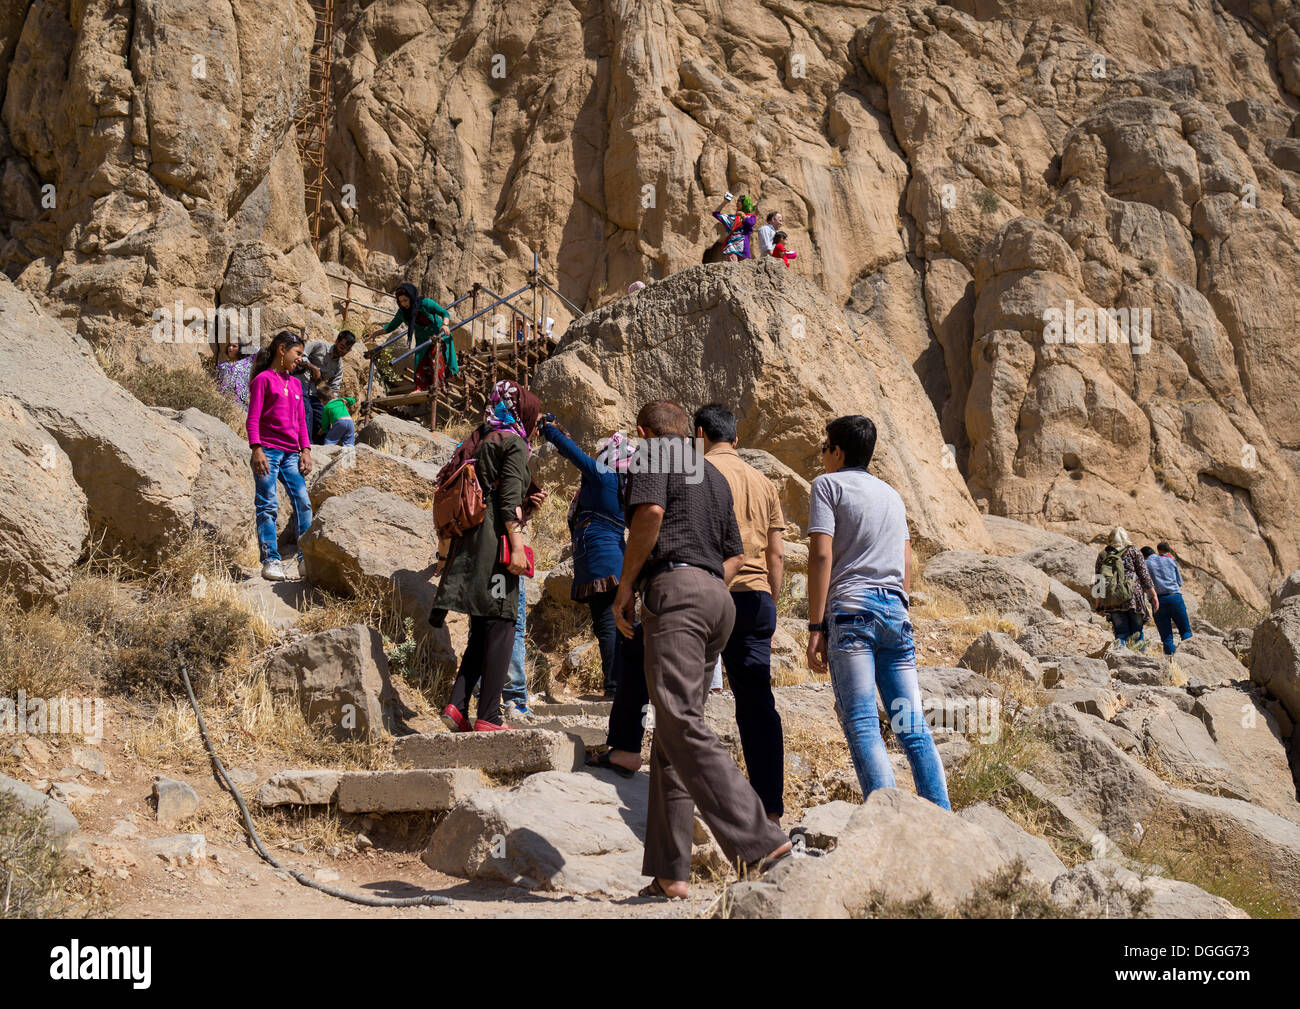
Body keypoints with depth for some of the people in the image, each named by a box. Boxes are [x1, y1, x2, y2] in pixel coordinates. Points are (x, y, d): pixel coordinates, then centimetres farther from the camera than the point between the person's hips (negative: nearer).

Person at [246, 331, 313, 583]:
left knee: (303, 502, -2)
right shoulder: (263, 379, -1)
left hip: (291, 454, 6)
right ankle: (271, 561, -4)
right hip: (268, 452, -6)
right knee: (267, 506, -5)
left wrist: (305, 451, 12)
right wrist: (257, 450, -15)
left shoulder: (295, 383, 19)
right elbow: (253, 418, -6)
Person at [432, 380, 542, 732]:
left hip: (469, 544, 8)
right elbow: (509, 500, -13)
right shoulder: (513, 442, -2)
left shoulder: (479, 444, 22)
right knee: (501, 627, -6)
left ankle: (456, 704, -2)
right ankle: (488, 716, -10)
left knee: (482, 631, 11)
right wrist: (517, 545, -17)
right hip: (496, 542, -8)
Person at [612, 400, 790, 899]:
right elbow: (735, 554, 33)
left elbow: (650, 513, -14)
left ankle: (759, 841, -32)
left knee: (682, 726, -19)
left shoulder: (651, 457, 5)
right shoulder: (714, 475, 29)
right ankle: (669, 872, 4)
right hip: (718, 597, 9)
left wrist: (624, 588, -8)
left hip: (673, 587, -9)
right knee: (671, 735, 9)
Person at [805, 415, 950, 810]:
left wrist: (816, 627, -8)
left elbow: (821, 554, -6)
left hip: (851, 610, -6)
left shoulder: (828, 484, 6)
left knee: (862, 724, -11)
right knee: (913, 726, 4)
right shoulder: (892, 494, 25)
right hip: (895, 611, 6)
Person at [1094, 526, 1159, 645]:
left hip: (1111, 602, 2)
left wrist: (1099, 604, 17)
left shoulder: (1102, 555, 13)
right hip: (1133, 597, -2)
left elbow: (1097, 581, 12)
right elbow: (1144, 574, 3)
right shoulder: (1133, 551, 6)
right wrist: (1154, 596, 7)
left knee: (1121, 634, 3)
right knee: (1136, 633, 5)